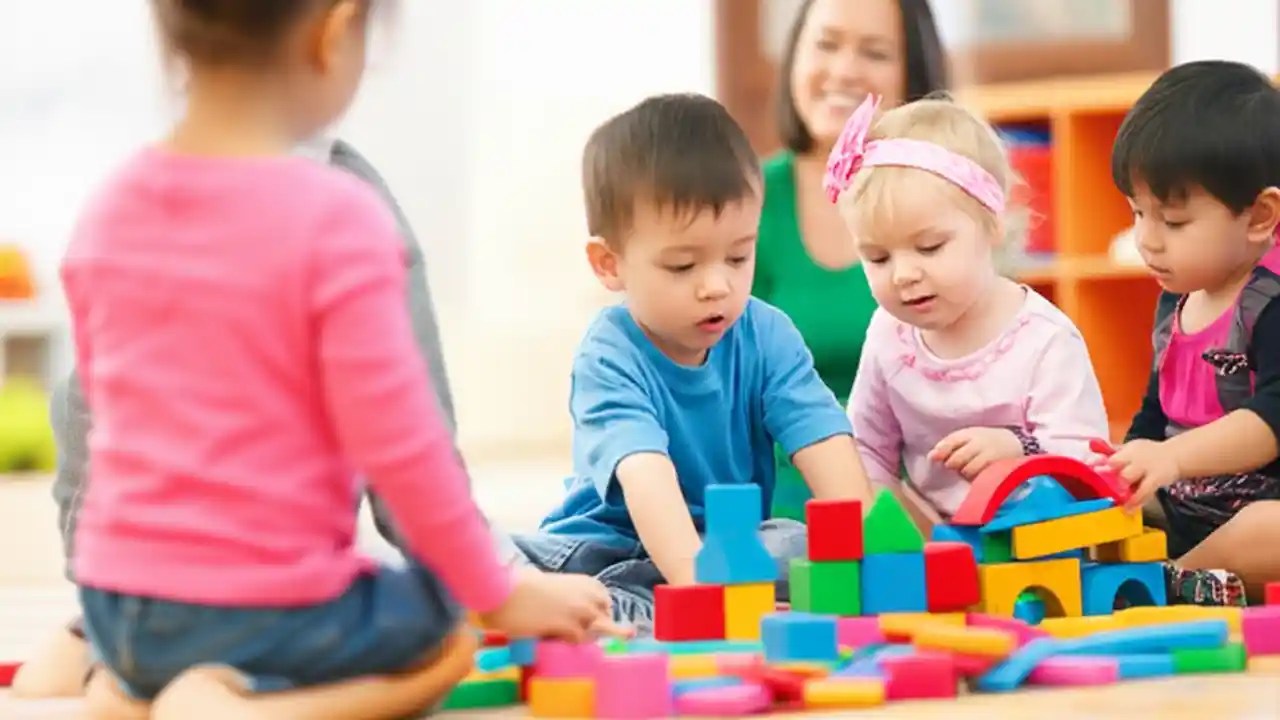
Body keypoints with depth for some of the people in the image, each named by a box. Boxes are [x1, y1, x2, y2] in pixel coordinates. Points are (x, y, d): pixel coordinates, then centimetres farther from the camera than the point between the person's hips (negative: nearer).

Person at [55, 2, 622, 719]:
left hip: (115, 605, 7)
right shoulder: (339, 220, -20)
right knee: (448, 633, 22)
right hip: (269, 613, -7)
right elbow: (398, 445, -18)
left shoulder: (108, 210, -1)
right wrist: (498, 592, -4)